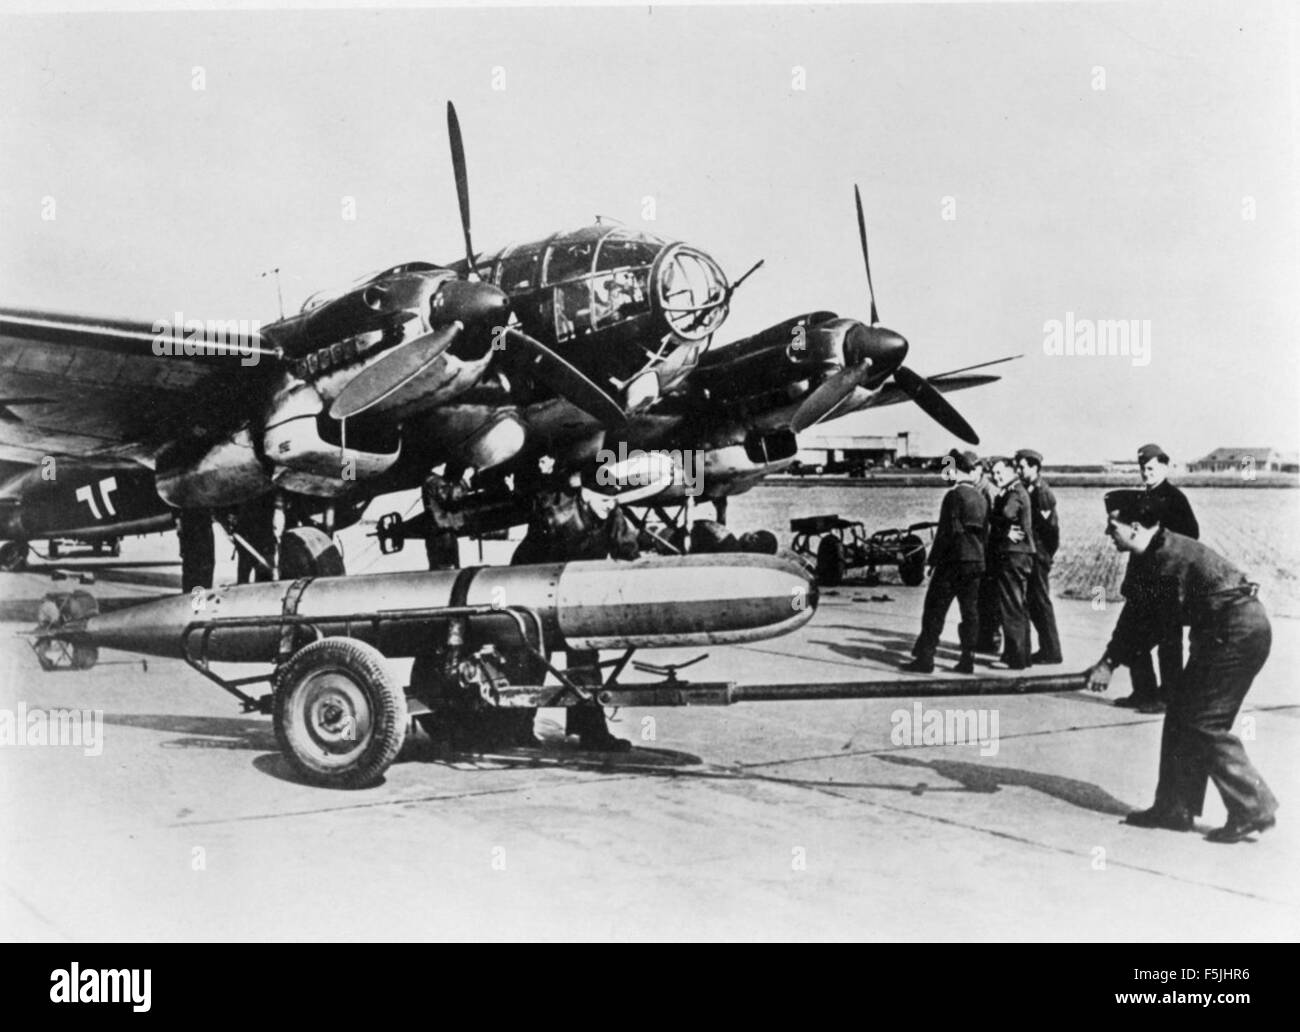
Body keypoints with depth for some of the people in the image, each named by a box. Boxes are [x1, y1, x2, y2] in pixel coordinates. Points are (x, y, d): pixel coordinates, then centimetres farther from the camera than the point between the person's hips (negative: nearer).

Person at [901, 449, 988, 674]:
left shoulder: (954, 495, -12)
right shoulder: (980, 497, 11)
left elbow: (947, 531, -16)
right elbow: (984, 531, 15)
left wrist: (933, 559, -11)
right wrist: (979, 557, 19)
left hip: (953, 561, -7)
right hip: (976, 561, 7)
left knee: (935, 610, -1)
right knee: (970, 611, 9)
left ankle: (925, 659, -1)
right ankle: (967, 660, 9)